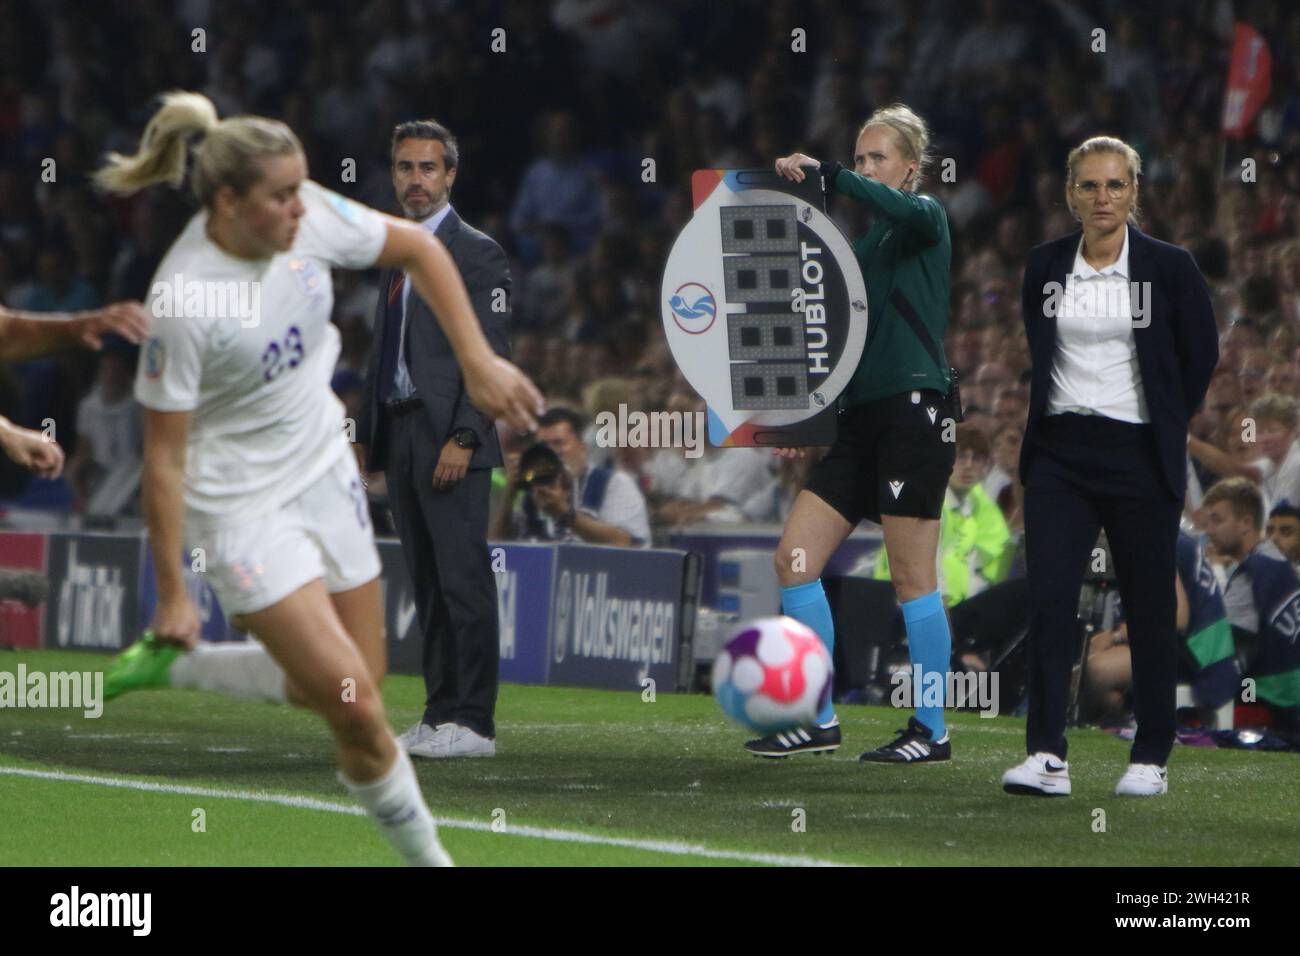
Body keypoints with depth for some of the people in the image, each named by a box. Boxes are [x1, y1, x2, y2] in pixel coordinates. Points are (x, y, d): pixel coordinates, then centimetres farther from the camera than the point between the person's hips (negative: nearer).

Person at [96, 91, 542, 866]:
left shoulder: (311, 216, -12)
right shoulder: (183, 302, -27)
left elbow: (418, 249, 7)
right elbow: (164, 458, -19)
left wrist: (479, 361, 1)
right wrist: (173, 594, -15)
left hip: (324, 468, 7)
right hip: (242, 503, -7)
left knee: (337, 692, 10)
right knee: (353, 699, -15)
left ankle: (172, 670, 29)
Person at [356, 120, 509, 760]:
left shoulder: (477, 254, -5)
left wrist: (463, 438, -19)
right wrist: (366, 437, 17)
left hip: (450, 444, -8)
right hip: (399, 438, 8)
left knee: (463, 581, -9)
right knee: (428, 585, 8)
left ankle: (472, 723, -10)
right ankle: (440, 714, 11)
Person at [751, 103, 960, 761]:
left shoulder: (925, 217, -1)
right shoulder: (864, 243, 21)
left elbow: (904, 211, -28)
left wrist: (826, 174, -28)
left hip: (914, 408, -9)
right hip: (860, 416, 9)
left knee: (912, 579, -6)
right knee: (793, 560, 1)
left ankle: (932, 731, 1)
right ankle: (820, 722, 6)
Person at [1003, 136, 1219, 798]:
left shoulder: (1169, 267, -4)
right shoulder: (1043, 267, 5)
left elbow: (1201, 354, 6)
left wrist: (1165, 423, 10)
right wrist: (1049, 414, 13)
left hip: (1139, 457, -2)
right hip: (1059, 456, 2)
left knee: (1148, 611, 2)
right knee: (1048, 600, -9)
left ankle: (1151, 758, 13)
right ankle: (1046, 757, -11)